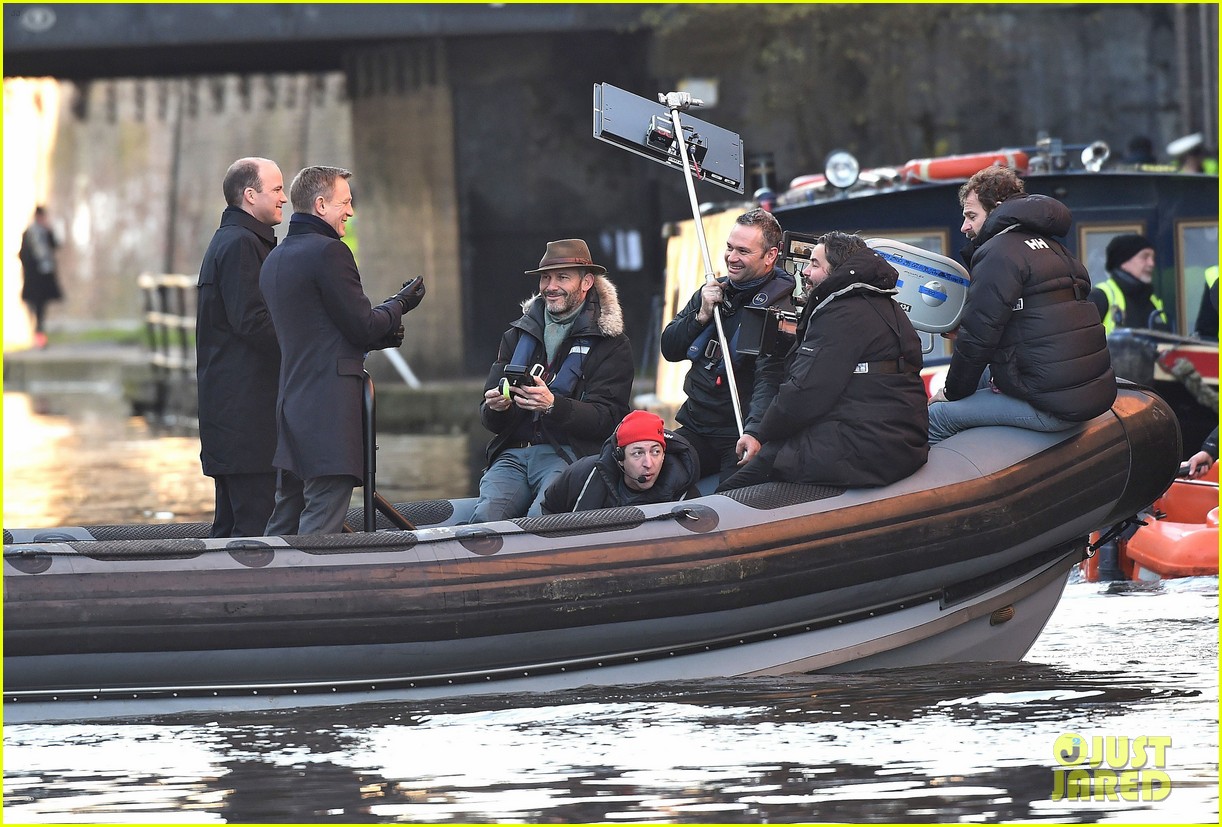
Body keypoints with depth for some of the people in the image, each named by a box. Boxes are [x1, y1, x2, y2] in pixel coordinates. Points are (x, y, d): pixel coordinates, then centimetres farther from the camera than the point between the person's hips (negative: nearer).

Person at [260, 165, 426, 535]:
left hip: (291, 403, 9)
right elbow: (362, 327, -11)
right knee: (323, 521, -10)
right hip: (330, 405, -9)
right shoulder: (329, 252, -11)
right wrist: (400, 304, 7)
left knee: (285, 516, 12)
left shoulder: (274, 260, 18)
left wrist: (382, 334, 15)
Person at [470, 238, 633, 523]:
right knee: (486, 515, -29)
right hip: (512, 454, 4)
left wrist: (552, 405, -21)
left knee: (539, 518, -35)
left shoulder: (612, 345, 9)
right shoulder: (516, 336, 22)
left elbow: (607, 419, -4)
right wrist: (495, 407, -8)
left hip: (568, 453, -4)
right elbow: (490, 420, 18)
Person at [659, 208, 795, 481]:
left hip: (737, 436, -7)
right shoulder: (713, 292, 13)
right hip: (695, 425, 7)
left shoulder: (777, 307, -12)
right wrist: (701, 315, -5)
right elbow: (670, 350, 13)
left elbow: (769, 378, -25)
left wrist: (754, 432, -40)